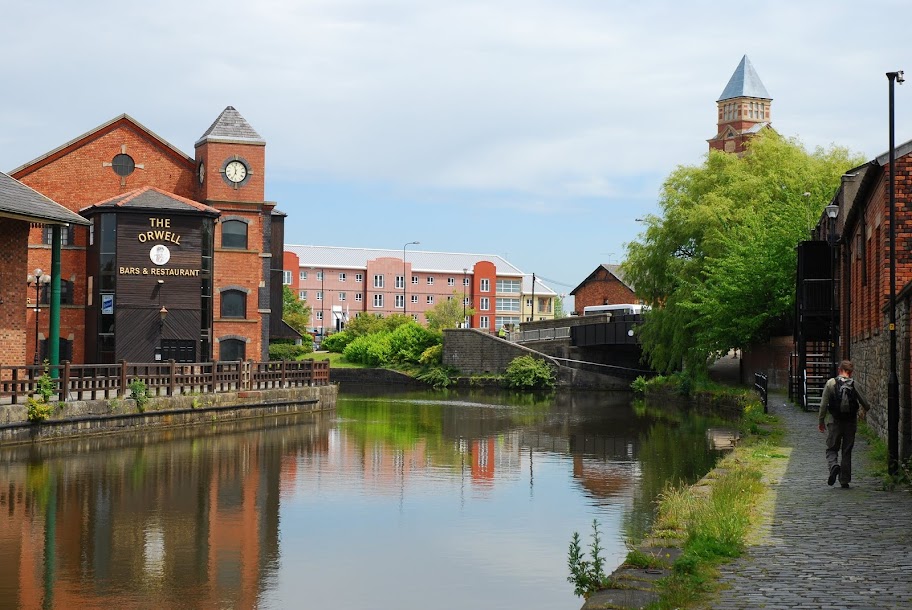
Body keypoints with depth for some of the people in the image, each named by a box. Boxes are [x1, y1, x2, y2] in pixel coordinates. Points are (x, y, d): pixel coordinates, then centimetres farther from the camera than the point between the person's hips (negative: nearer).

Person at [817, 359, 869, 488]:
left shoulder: (831, 383, -5)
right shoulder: (854, 385, -2)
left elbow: (823, 404, -5)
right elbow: (865, 405, 0)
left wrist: (820, 421, 5)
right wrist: (863, 411, 25)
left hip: (834, 422, -1)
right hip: (850, 423, 1)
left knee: (832, 449, 8)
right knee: (847, 452, 10)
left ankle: (834, 465, -22)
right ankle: (844, 480, 12)